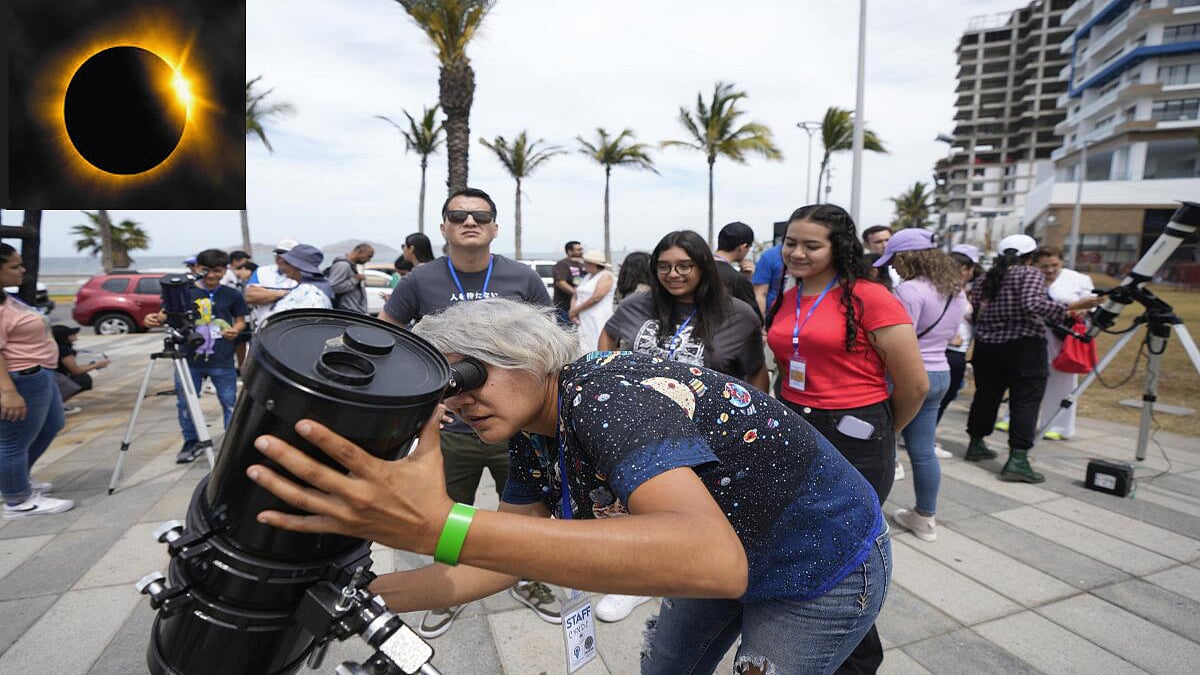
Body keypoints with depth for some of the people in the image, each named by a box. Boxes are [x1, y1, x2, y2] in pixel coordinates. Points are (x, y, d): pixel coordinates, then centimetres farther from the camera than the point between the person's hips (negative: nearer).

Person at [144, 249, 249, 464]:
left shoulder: (231, 295, 2)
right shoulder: (185, 291, 2)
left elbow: (240, 320, 9)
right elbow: (167, 314, 0)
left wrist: (235, 330, -12)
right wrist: (155, 319, -22)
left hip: (222, 361, -1)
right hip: (189, 359, 1)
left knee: (230, 403, 4)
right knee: (185, 403, 11)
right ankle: (191, 442, 29)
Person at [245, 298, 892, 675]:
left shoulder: (607, 397, -35)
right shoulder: (534, 435, -7)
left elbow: (713, 562, -51)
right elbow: (502, 561, -3)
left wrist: (440, 526, -56)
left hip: (826, 567, -7)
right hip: (734, 569, 7)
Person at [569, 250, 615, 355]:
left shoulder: (606, 276, -6)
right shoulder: (587, 277, 20)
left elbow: (596, 297, -16)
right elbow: (576, 296, 21)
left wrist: (575, 310, -9)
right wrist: (573, 310, 0)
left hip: (599, 322, -8)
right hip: (582, 321, 8)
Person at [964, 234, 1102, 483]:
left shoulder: (989, 275, 11)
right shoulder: (1031, 274, -5)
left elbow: (974, 306, 11)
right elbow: (1033, 304, -21)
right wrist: (1073, 306, -21)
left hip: (987, 344, 6)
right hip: (1023, 346, -6)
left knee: (986, 395, 15)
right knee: (1025, 400, -4)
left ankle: (976, 445, 25)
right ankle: (1017, 460, -9)